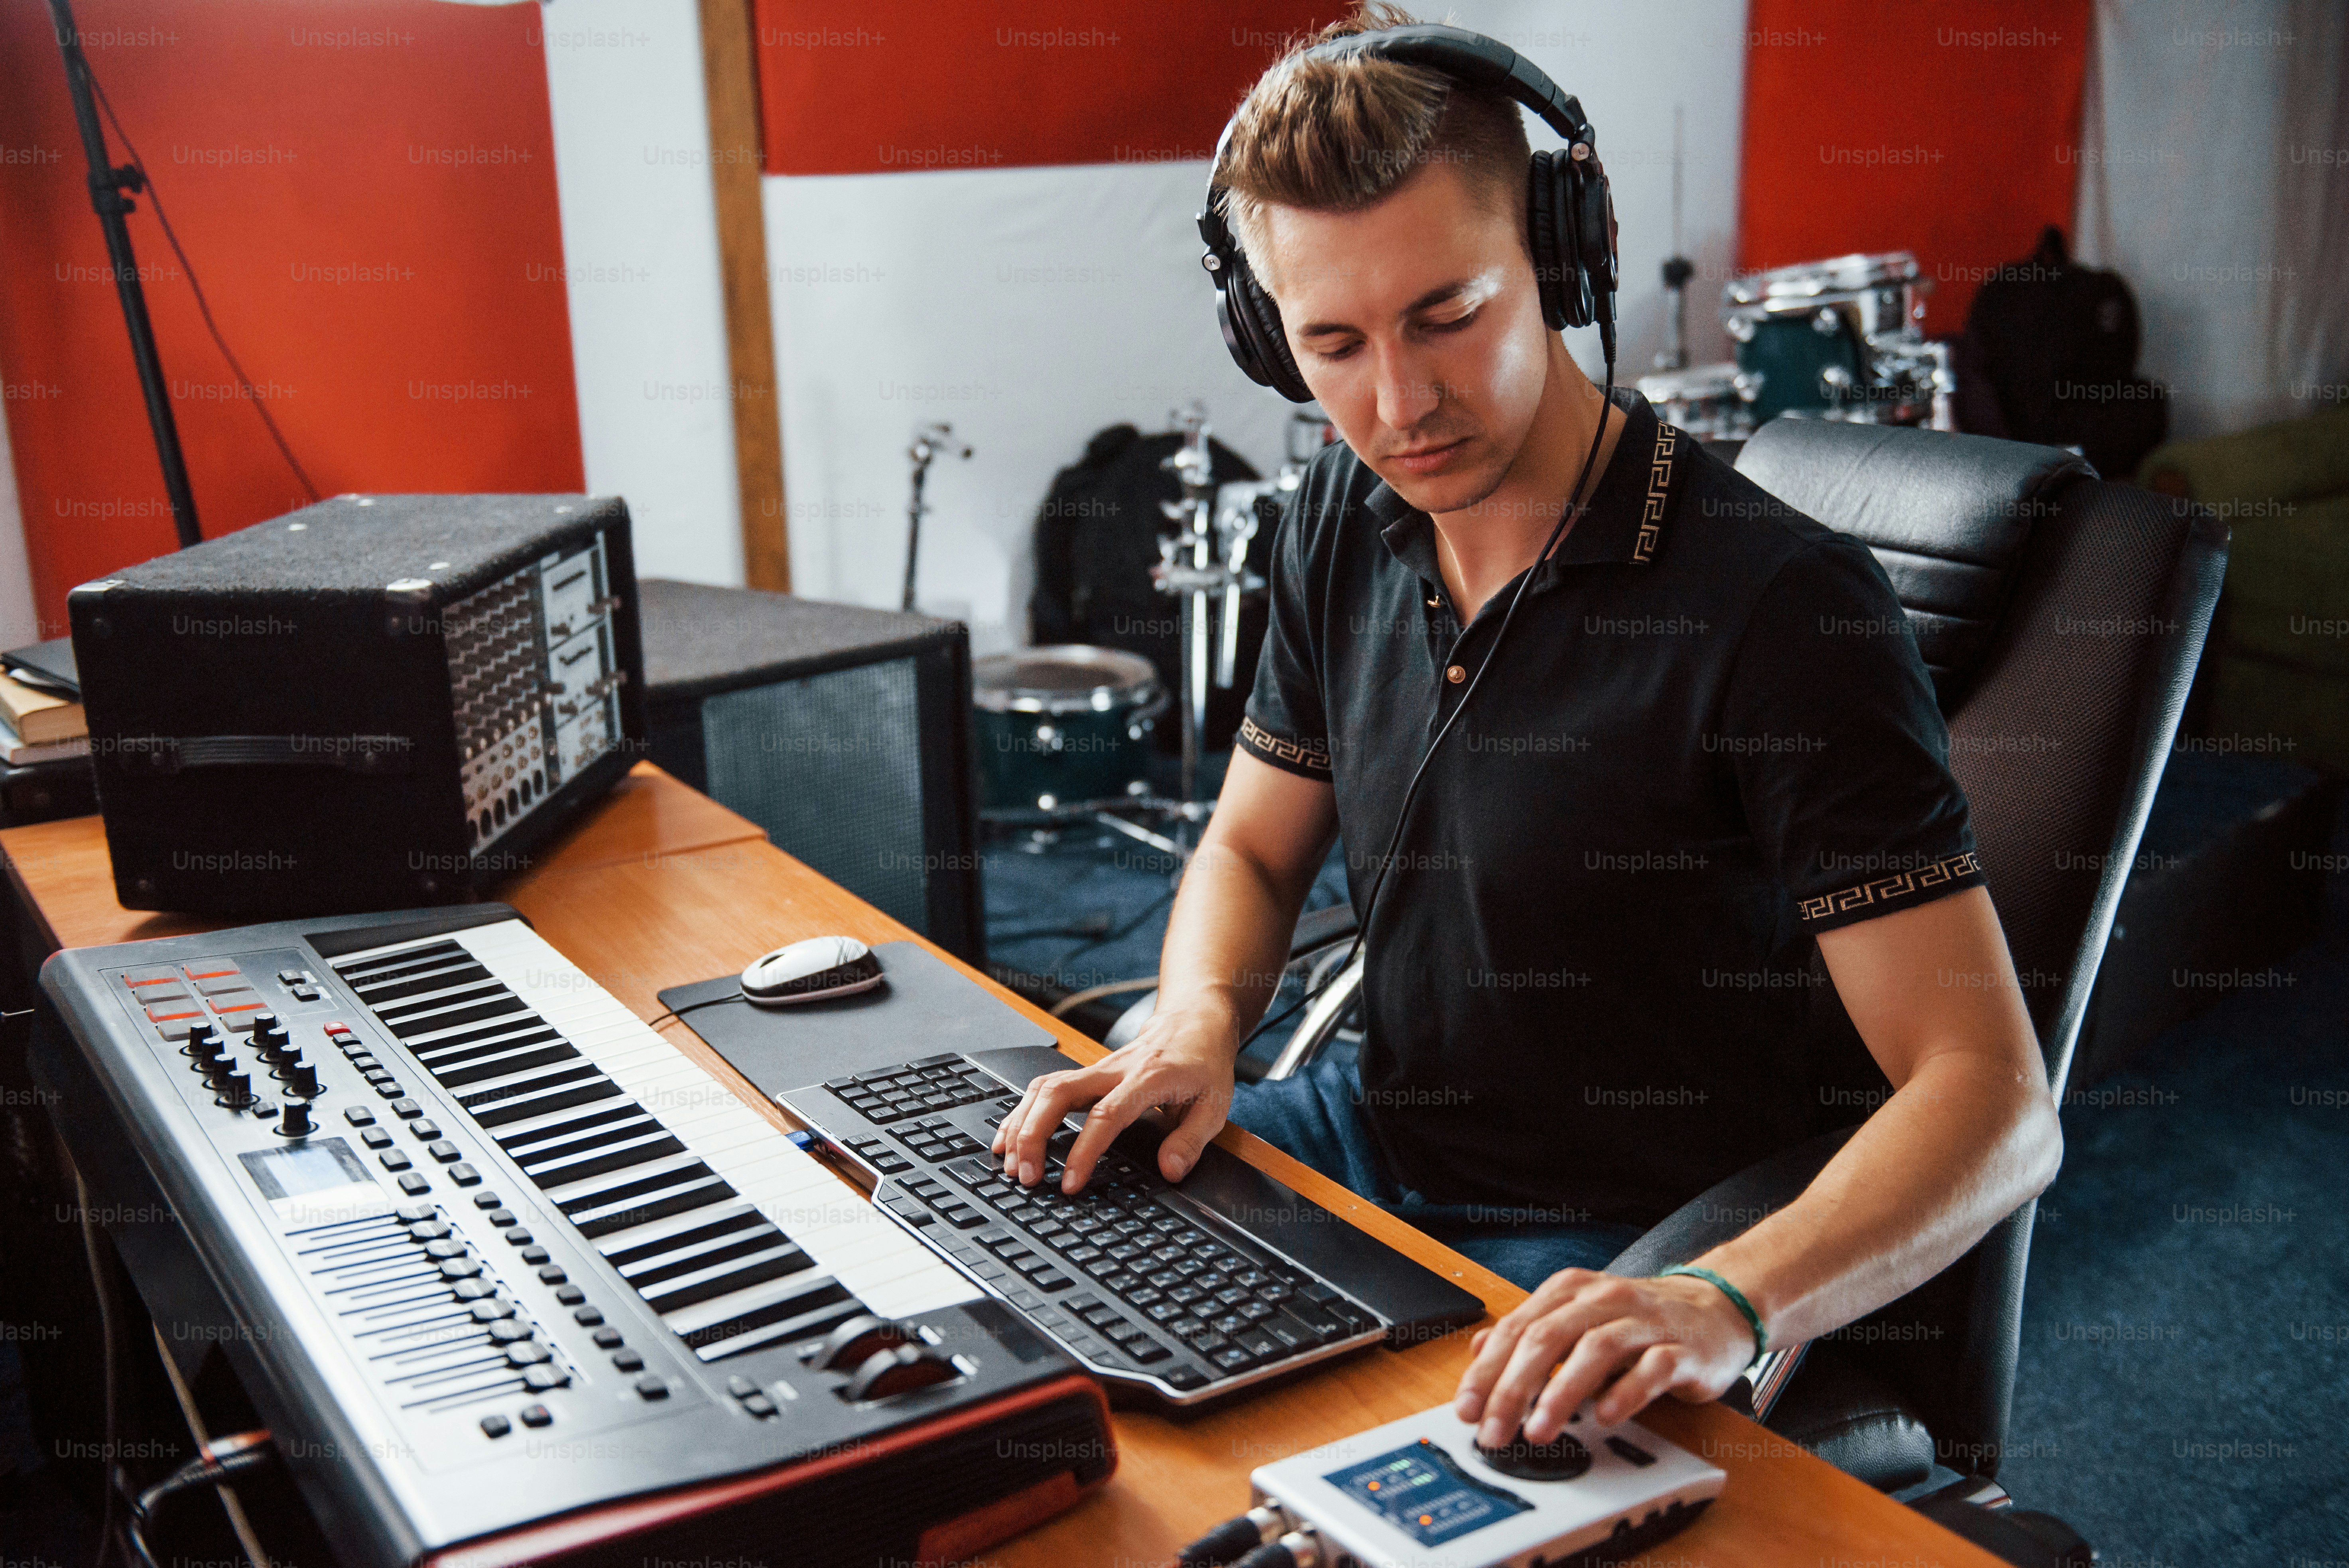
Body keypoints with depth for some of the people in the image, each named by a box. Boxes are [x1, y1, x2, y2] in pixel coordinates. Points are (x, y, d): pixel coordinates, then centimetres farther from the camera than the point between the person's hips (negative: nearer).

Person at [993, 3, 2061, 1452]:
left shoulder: (1786, 607, -23)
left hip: (1617, 1260, -6)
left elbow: (1997, 1100, -25)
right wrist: (1200, 1024, -10)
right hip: (1375, 1138, 7)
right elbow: (1254, 851, 12)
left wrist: (1728, 1304, -42)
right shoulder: (1348, 523, 0)